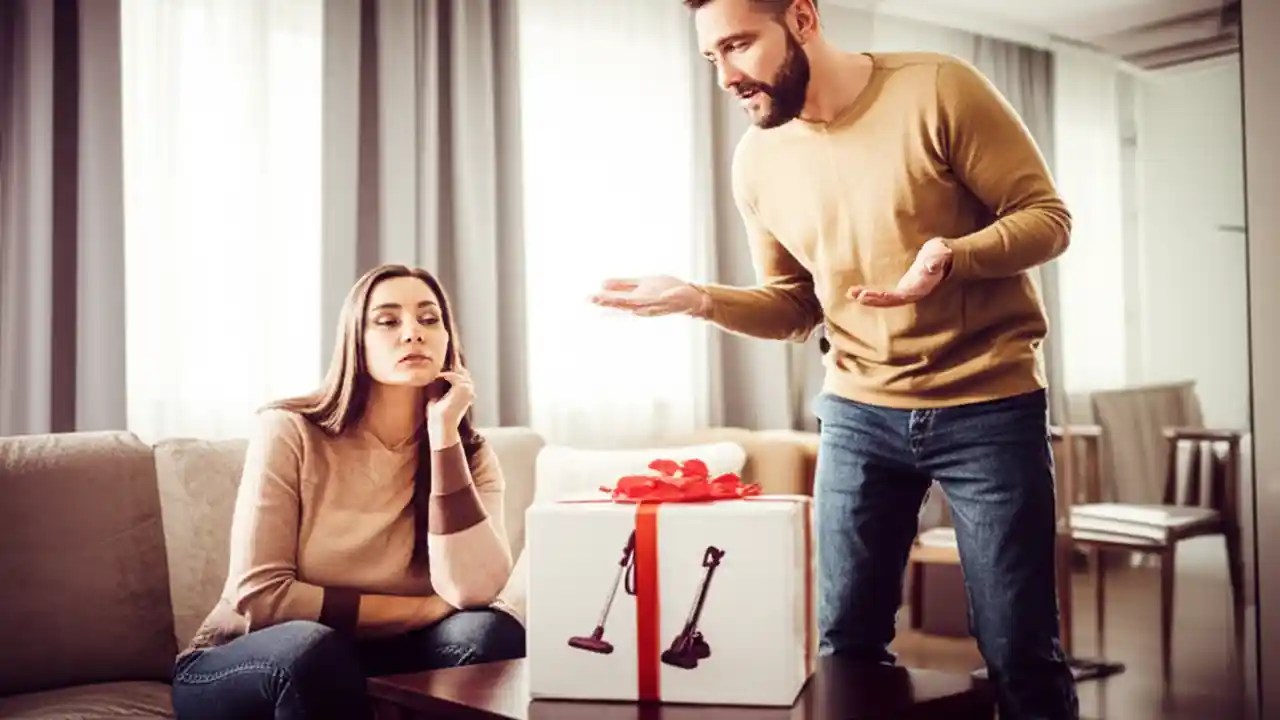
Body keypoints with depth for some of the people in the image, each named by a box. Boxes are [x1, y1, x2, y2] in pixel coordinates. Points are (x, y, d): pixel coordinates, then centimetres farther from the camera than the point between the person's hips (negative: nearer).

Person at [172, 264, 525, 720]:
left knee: (492, 632, -25)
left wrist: (444, 433, -23)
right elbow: (257, 596, -19)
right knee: (313, 648, -36)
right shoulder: (290, 431, -13)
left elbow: (472, 591, -22)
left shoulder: (470, 455, -5)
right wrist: (420, 609, -18)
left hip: (378, 661, 3)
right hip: (247, 664, -2)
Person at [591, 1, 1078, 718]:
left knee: (1021, 655, 2)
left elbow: (1048, 216, -8)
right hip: (859, 413, 4)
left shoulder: (937, 88, -11)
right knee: (843, 646, 9)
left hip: (988, 407, -4)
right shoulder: (758, 159, 4)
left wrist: (952, 257, -27)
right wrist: (701, 298, -7)